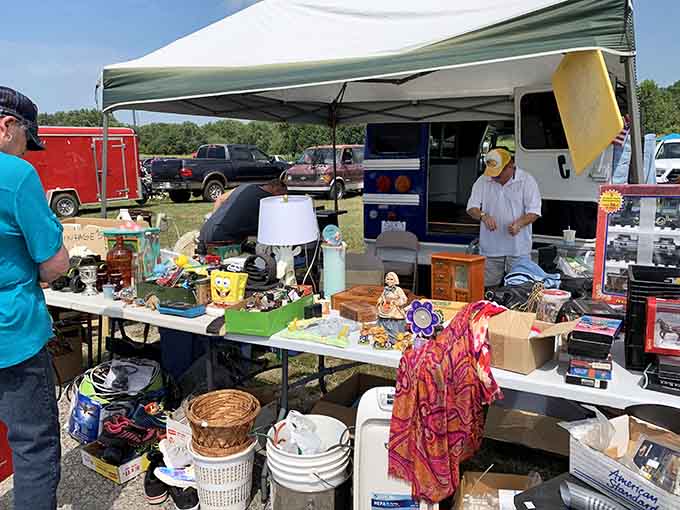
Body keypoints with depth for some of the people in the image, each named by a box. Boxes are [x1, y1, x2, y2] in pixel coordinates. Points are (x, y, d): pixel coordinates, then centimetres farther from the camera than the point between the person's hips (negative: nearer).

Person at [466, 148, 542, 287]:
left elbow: (534, 212, -4)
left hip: (519, 250, -2)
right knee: (488, 289, 5)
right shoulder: (483, 181, 5)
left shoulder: (527, 181, -2)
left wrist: (519, 224, -23)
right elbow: (472, 208, 4)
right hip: (490, 248, 2)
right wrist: (483, 216, -18)